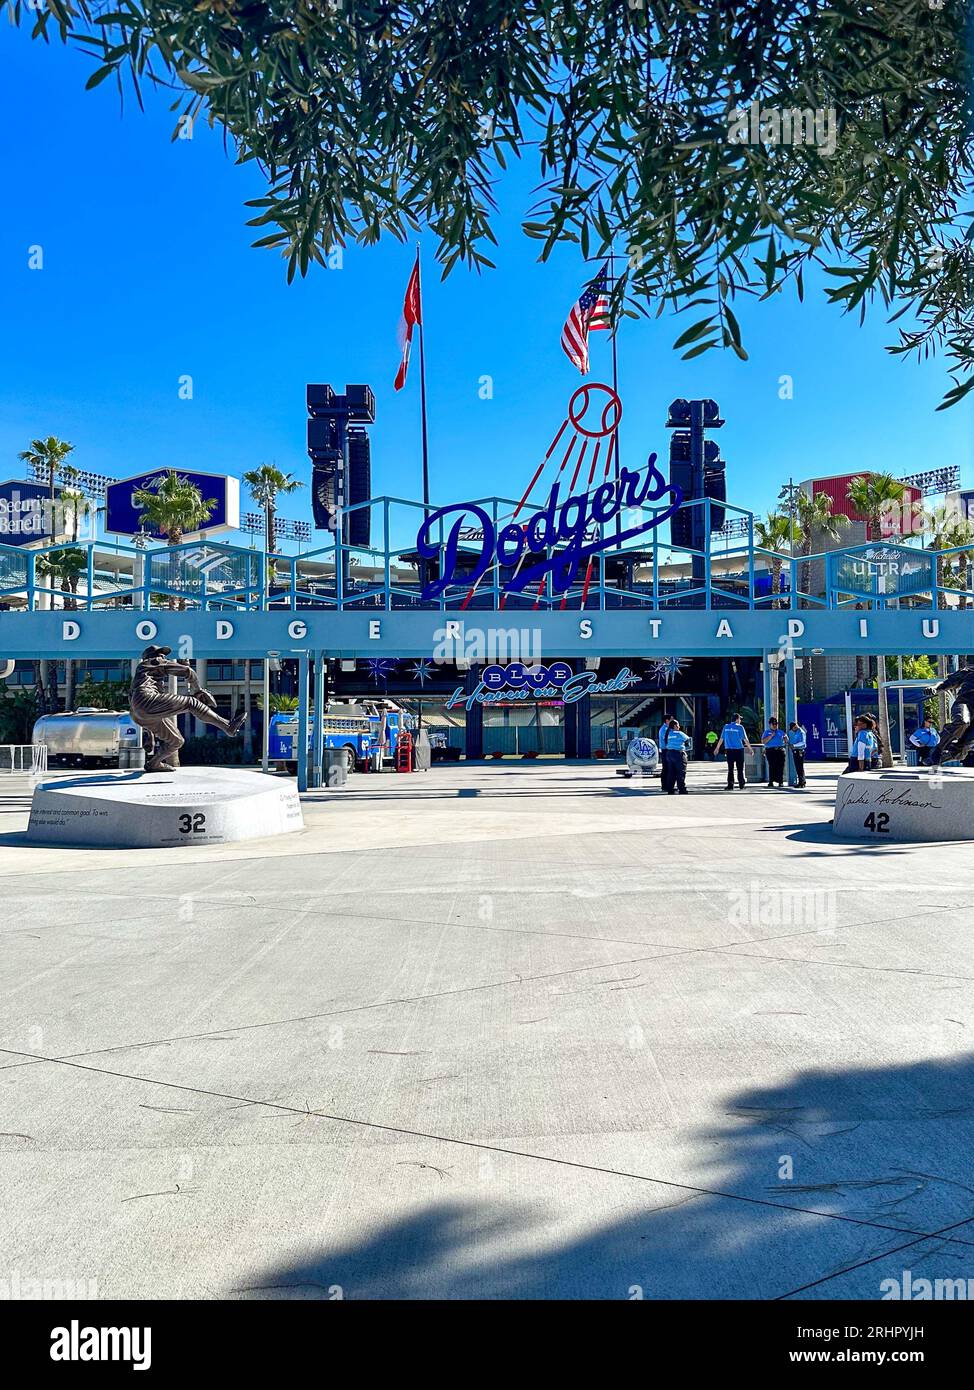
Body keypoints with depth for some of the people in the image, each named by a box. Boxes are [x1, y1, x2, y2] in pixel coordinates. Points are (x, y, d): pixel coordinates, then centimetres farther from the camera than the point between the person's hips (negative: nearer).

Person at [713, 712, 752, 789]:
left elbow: (721, 738, 8)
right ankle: (741, 783, 15)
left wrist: (717, 748, 15)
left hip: (729, 749, 3)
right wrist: (750, 748, 3)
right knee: (740, 768, 8)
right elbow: (745, 739, -5)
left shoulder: (726, 727, 5)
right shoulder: (740, 727, -5)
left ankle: (730, 785, -2)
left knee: (730, 768, 3)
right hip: (739, 749, -2)